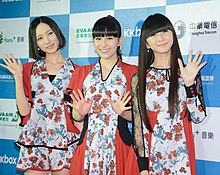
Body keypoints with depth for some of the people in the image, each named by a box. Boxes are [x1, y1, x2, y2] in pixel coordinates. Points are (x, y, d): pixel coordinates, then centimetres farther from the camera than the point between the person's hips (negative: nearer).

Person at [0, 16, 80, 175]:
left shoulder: (75, 70, 5)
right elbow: (24, 110, -1)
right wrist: (18, 76, -4)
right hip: (34, 138, 1)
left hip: (65, 140, -1)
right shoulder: (29, 69, 9)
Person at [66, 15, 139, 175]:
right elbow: (76, 117, 11)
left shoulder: (132, 72, -1)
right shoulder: (81, 73, 9)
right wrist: (81, 112, -10)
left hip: (119, 146, -2)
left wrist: (122, 113, -18)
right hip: (88, 146, 3)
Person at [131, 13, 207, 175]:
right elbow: (138, 125, -2)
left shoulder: (189, 72, -1)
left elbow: (198, 117, -5)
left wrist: (189, 84, -17)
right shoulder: (139, 79, -3)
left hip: (181, 157, 0)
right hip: (152, 157, 0)